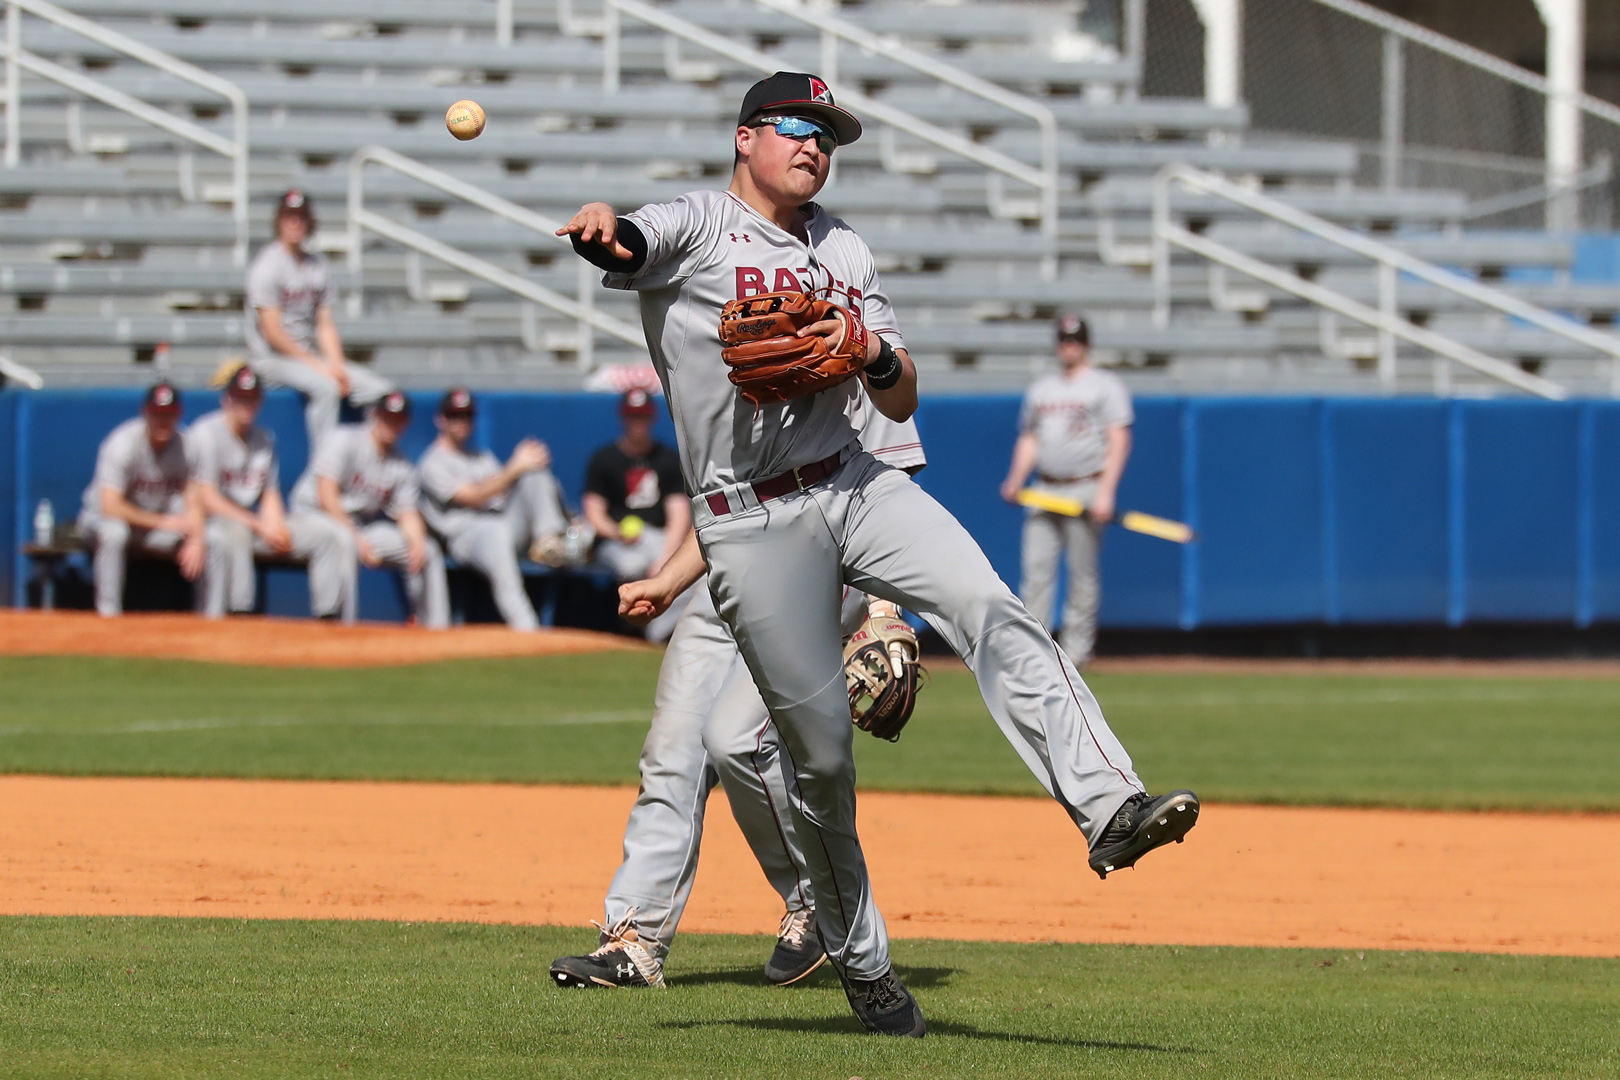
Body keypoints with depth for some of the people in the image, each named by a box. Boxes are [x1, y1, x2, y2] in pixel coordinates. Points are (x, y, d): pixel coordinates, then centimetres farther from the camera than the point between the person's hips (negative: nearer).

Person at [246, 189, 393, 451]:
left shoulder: (317, 264, 14)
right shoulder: (268, 265, -9)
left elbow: (325, 326, 12)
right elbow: (272, 333, -14)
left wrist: (336, 365, -6)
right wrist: (319, 366, -15)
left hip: (312, 357, 7)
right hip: (274, 359, -7)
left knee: (380, 388, -7)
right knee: (326, 387, -34)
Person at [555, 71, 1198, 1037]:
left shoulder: (845, 251, 17)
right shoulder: (698, 228, -1)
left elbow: (903, 402, 16)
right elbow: (630, 243, -24)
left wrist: (872, 356, -7)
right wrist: (602, 227, -49)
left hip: (855, 486, 4)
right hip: (752, 523, -4)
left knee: (994, 613, -22)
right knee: (819, 749, -1)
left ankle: (1109, 809, -34)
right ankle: (862, 964, 16)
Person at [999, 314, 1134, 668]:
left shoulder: (1105, 387, 2)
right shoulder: (1041, 389, 20)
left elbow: (1118, 441, -6)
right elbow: (1029, 439, 23)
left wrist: (1105, 492, -16)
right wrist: (1015, 480, 5)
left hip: (1085, 490, -5)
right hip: (1044, 492, 5)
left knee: (1082, 575, -4)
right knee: (1036, 571, -3)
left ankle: (1076, 649, 0)